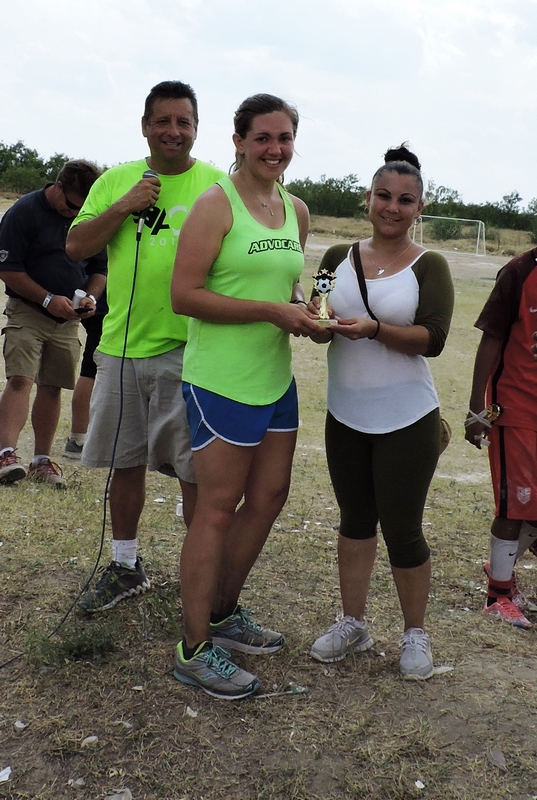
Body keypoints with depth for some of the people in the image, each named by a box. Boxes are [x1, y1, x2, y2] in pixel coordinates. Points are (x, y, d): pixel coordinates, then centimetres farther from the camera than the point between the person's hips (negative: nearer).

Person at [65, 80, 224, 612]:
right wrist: (125, 206, -9)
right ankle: (125, 568, 32)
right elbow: (76, 246, 3)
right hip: (120, 346, 4)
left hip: (186, 349, -4)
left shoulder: (216, 186, -2)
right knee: (125, 461, 15)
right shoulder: (115, 181, 9)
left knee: (194, 470, 1)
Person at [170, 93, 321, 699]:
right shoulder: (216, 205, -10)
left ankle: (223, 613, 33)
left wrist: (302, 312, 3)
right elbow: (184, 295, -17)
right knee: (217, 509, -2)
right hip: (221, 379, -8)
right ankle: (195, 649, 11)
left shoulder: (297, 211, 12)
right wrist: (273, 311, -19)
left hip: (276, 377, 8)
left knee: (268, 499, 14)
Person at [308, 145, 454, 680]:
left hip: (407, 421, -3)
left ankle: (415, 634, 25)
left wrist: (374, 329, -29)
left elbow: (433, 339, -15)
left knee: (402, 530, 3)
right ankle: (353, 624, 32)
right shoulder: (338, 258, 5)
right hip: (346, 416, 4)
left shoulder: (429, 267, -4)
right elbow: (320, 329, 4)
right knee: (355, 520, 16)